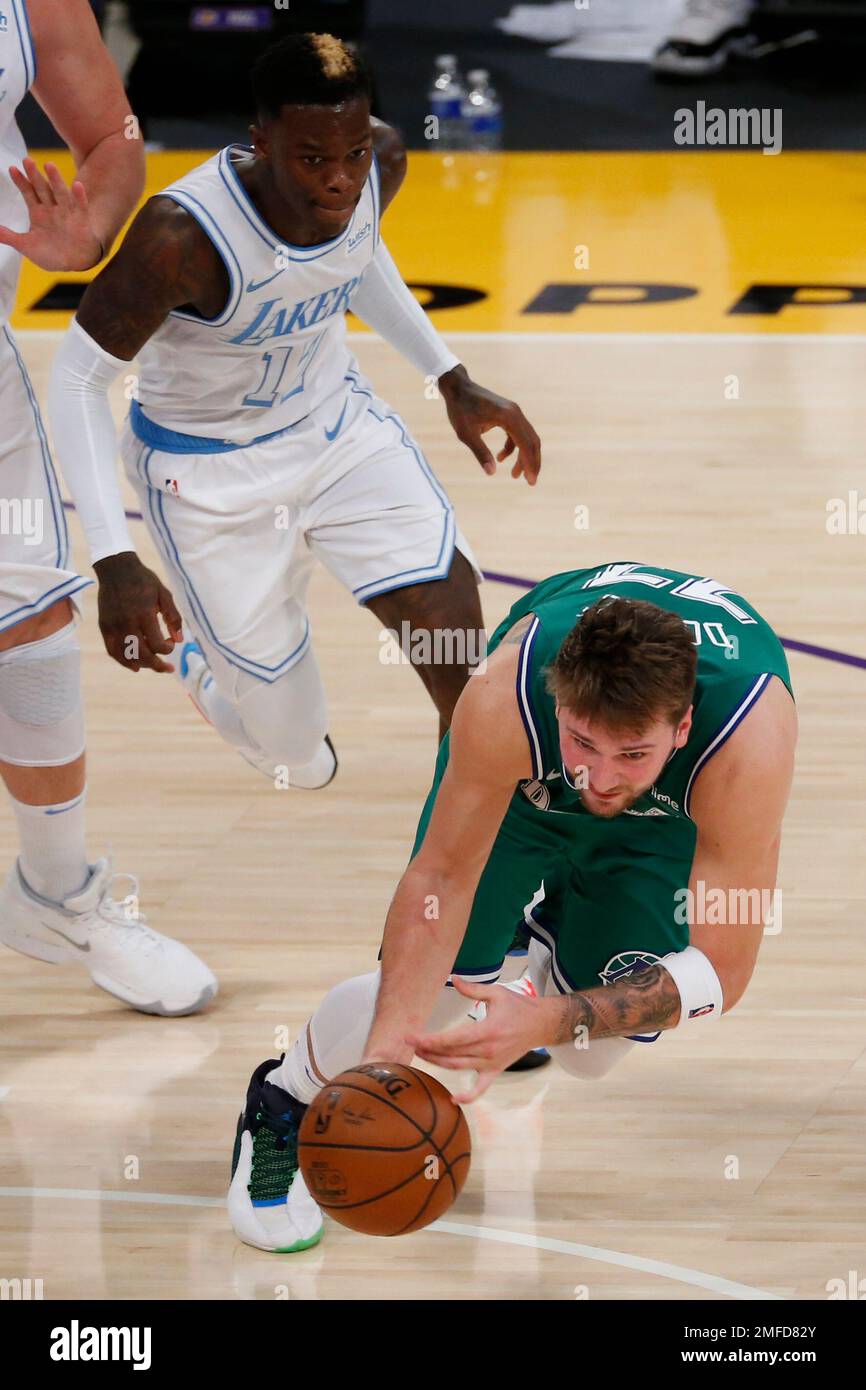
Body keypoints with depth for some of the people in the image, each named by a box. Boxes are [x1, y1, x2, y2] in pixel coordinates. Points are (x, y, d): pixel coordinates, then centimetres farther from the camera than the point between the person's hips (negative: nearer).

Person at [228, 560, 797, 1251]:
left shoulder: (751, 737, -46)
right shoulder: (503, 700, -44)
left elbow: (721, 974, -39)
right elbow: (442, 876, -30)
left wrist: (550, 1021, -51)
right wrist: (386, 1046, -44)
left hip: (677, 801, 1)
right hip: (526, 778, 0)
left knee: (591, 1054, -4)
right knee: (431, 987, -18)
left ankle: (553, 943, 35)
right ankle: (279, 1108, 15)